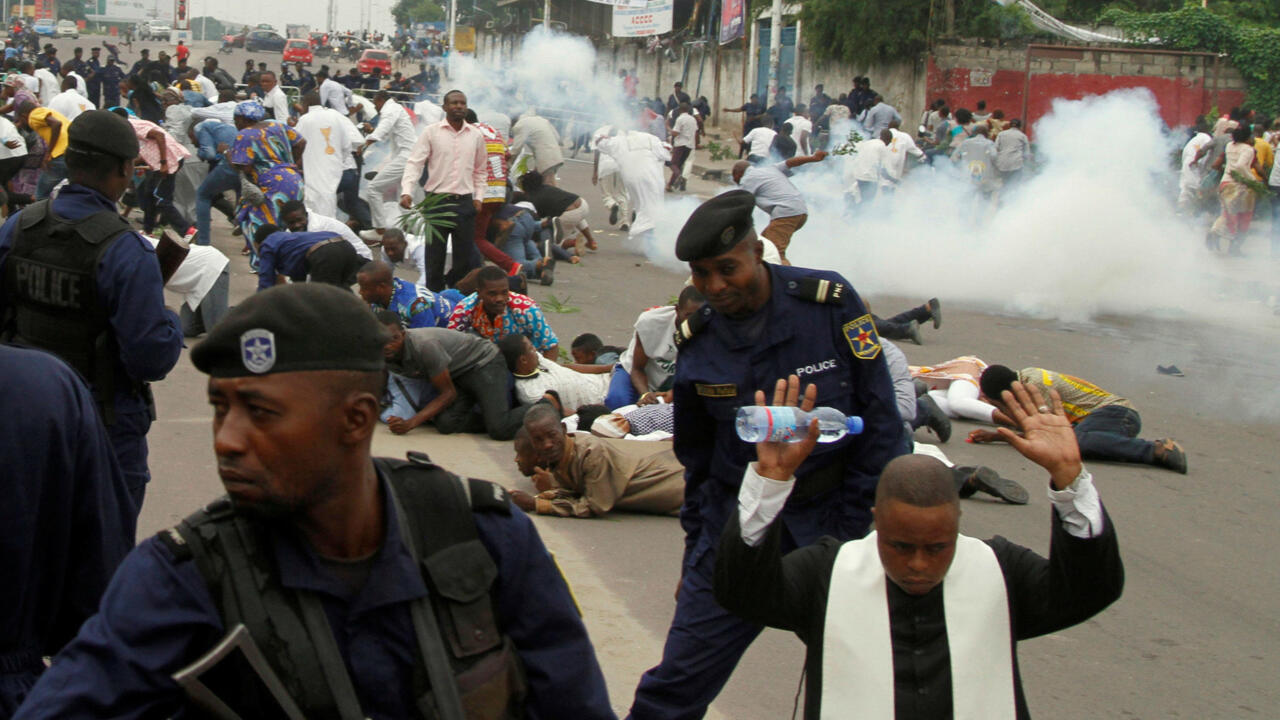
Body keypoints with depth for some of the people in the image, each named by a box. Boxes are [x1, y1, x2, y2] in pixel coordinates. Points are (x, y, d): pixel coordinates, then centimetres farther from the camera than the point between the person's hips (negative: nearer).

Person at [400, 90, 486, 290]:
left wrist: (478, 197, 8)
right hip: (437, 200, -2)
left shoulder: (476, 135, 9)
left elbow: (480, 170, 19)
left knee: (466, 257, 4)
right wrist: (406, 191, -18)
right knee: (435, 255, 3)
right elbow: (414, 163, -4)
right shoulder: (431, 132, 0)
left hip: (464, 202, 3)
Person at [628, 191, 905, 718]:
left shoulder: (829, 302, -11)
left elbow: (879, 421, -6)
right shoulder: (695, 340, -1)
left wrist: (856, 527, -7)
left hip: (830, 516, -2)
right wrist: (697, 547, 13)